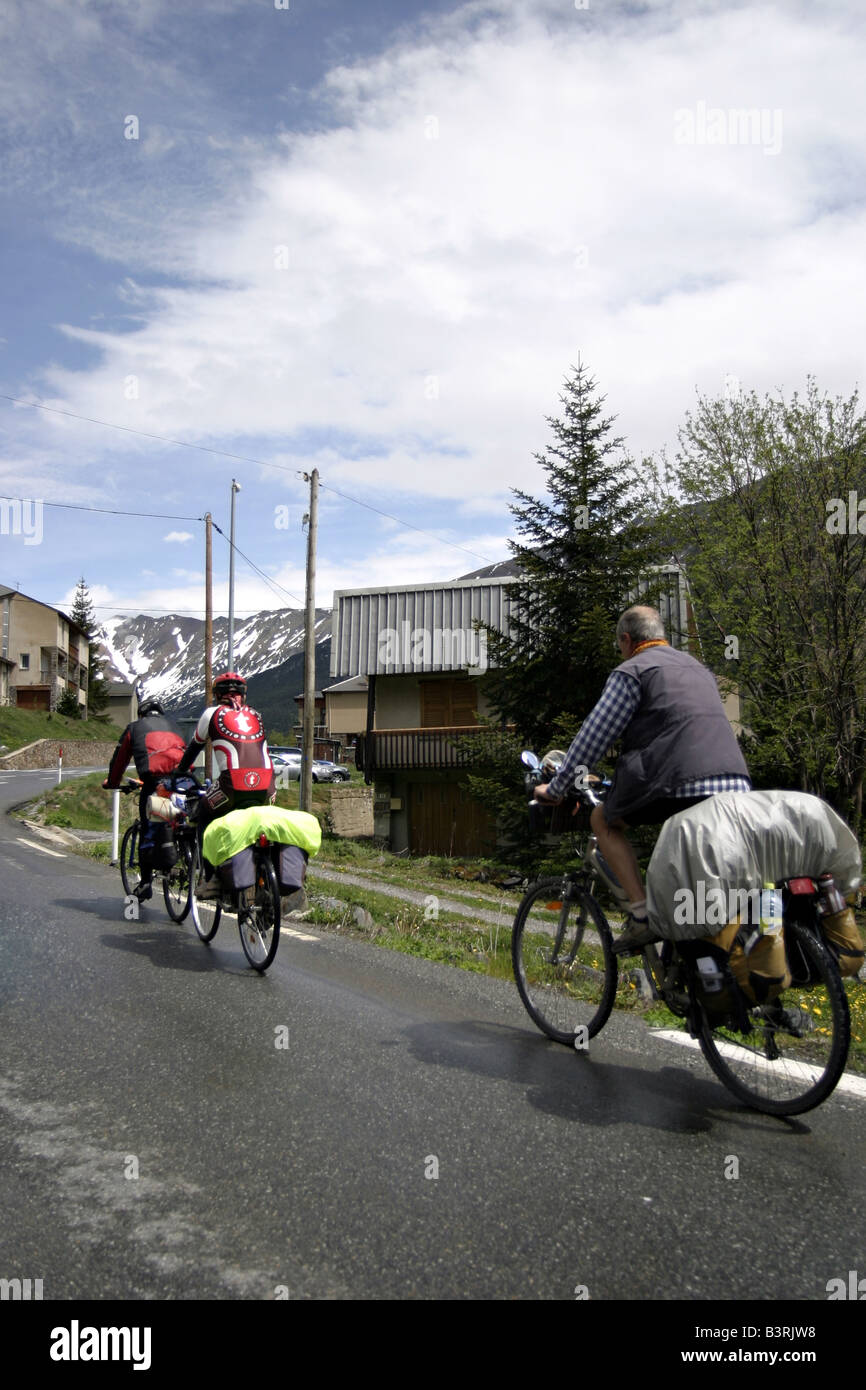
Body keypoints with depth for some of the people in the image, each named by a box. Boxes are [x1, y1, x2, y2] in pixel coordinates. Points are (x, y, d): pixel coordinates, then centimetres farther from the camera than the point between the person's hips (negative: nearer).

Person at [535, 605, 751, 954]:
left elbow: (592, 736, 5)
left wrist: (555, 788, 16)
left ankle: (642, 913, 2)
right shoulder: (699, 669, 30)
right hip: (736, 787, 7)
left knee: (603, 820, 15)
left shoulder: (631, 671, 7)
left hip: (680, 785, -7)